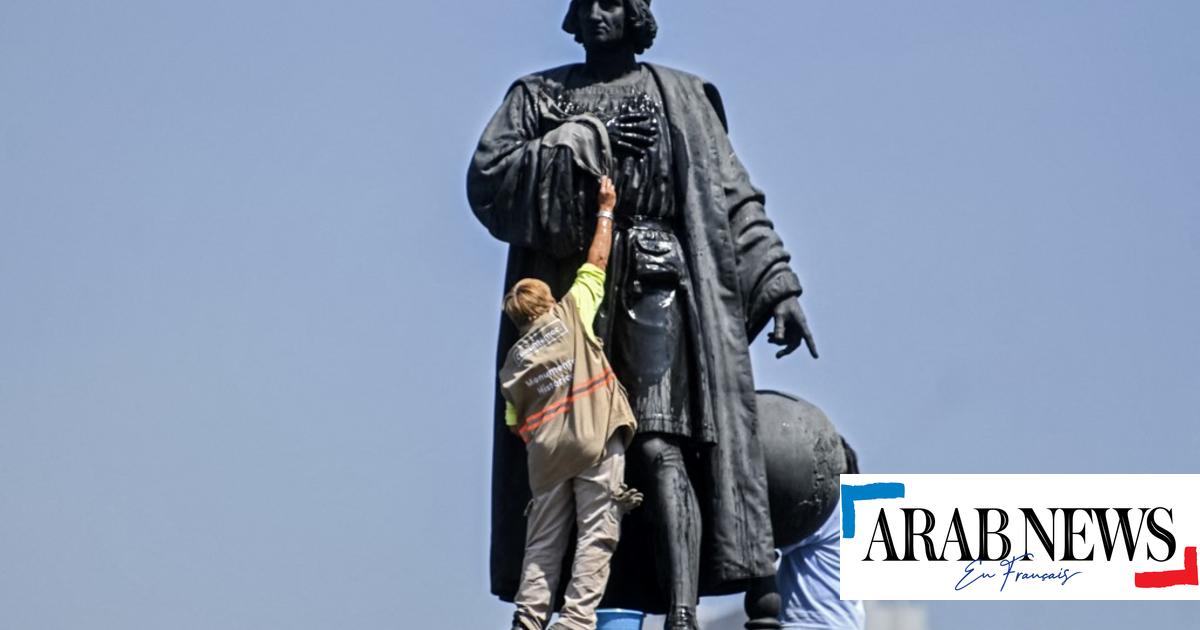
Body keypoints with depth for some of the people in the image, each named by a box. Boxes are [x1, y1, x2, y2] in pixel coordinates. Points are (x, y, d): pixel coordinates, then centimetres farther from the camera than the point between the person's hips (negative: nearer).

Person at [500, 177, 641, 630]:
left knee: (543, 541, 9)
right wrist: (606, 208, 24)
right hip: (596, 440, -4)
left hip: (547, 452, 4)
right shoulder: (571, 313, 7)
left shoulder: (513, 363, 15)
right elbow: (597, 262, 14)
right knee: (596, 535, -6)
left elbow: (517, 425, 12)